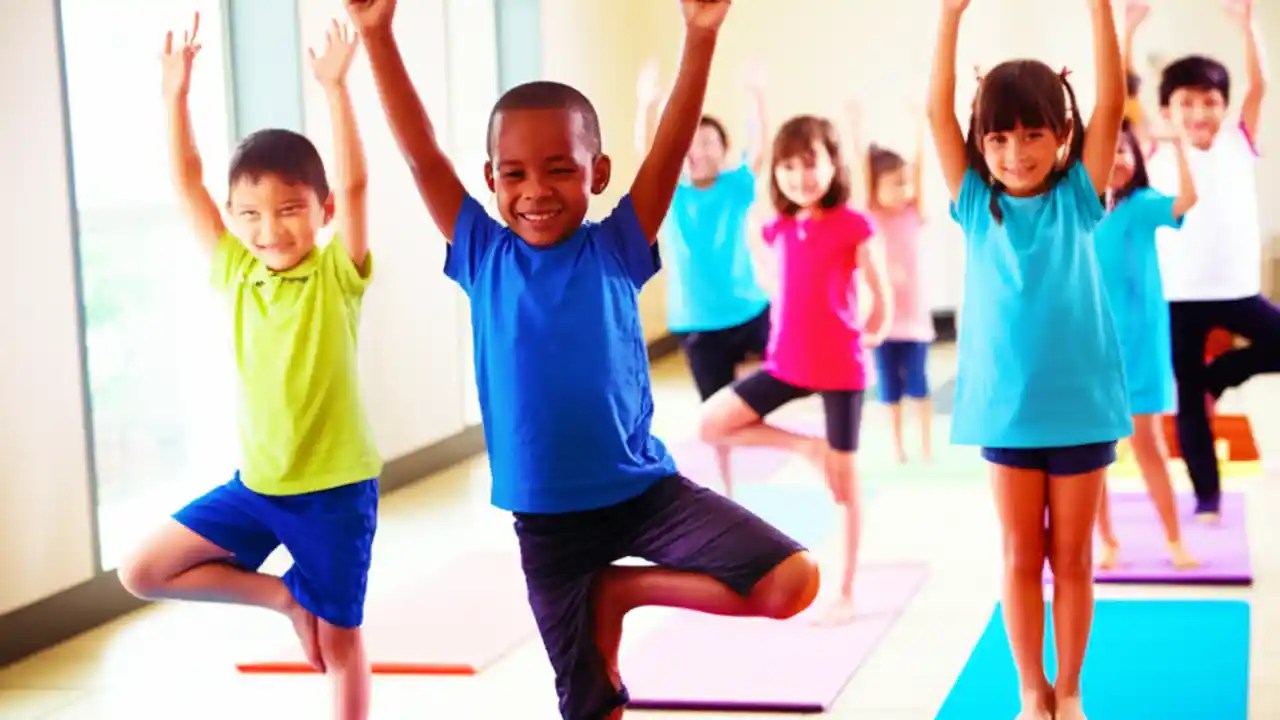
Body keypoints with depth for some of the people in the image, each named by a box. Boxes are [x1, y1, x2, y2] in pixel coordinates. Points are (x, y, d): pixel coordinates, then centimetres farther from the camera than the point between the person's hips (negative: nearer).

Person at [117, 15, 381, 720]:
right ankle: (285, 596, 15)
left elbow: (354, 184, -23)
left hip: (336, 486, -5)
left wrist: (334, 87, -30)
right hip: (256, 482, 5)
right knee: (143, 572, 1)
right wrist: (177, 93, -8)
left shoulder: (337, 276, -11)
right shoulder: (235, 273, 1)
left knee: (339, 637, 6)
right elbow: (187, 183, 0)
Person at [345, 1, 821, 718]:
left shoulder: (616, 250, -4)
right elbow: (422, 153, -9)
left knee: (792, 582, -16)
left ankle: (621, 590, 3)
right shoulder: (483, 256, -2)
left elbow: (671, 150, -14)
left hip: (643, 488, 0)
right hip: (546, 516, 0)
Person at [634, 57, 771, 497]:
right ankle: (726, 489, 25)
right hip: (698, 323, 0)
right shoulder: (670, 195, -2)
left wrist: (757, 96, -33)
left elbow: (758, 146, -15)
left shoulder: (737, 187, 0)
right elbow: (647, 152, -17)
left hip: (750, 310, 0)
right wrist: (647, 105, -35)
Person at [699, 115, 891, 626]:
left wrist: (868, 336, 5)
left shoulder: (851, 226, -12)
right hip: (787, 364, 5)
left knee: (843, 476, 4)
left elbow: (881, 292, -3)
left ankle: (845, 593, 15)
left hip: (841, 367, -5)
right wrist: (787, 342, 11)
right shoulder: (779, 230, 4)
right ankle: (808, 447, 10)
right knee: (713, 424, -3)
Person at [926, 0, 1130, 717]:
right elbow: (939, 109, -9)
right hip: (1006, 406, 1)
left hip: (1080, 402, -1)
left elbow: (1112, 102, -12)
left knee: (1072, 558, 9)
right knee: (1020, 557, 9)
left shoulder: (1078, 198, -2)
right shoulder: (975, 204, 0)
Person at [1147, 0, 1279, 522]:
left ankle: (1216, 376, 12)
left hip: (1238, 288, 2)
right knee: (1187, 400, 3)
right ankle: (1207, 495, 14)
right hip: (1179, 295, -2)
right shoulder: (1159, 157, 0)